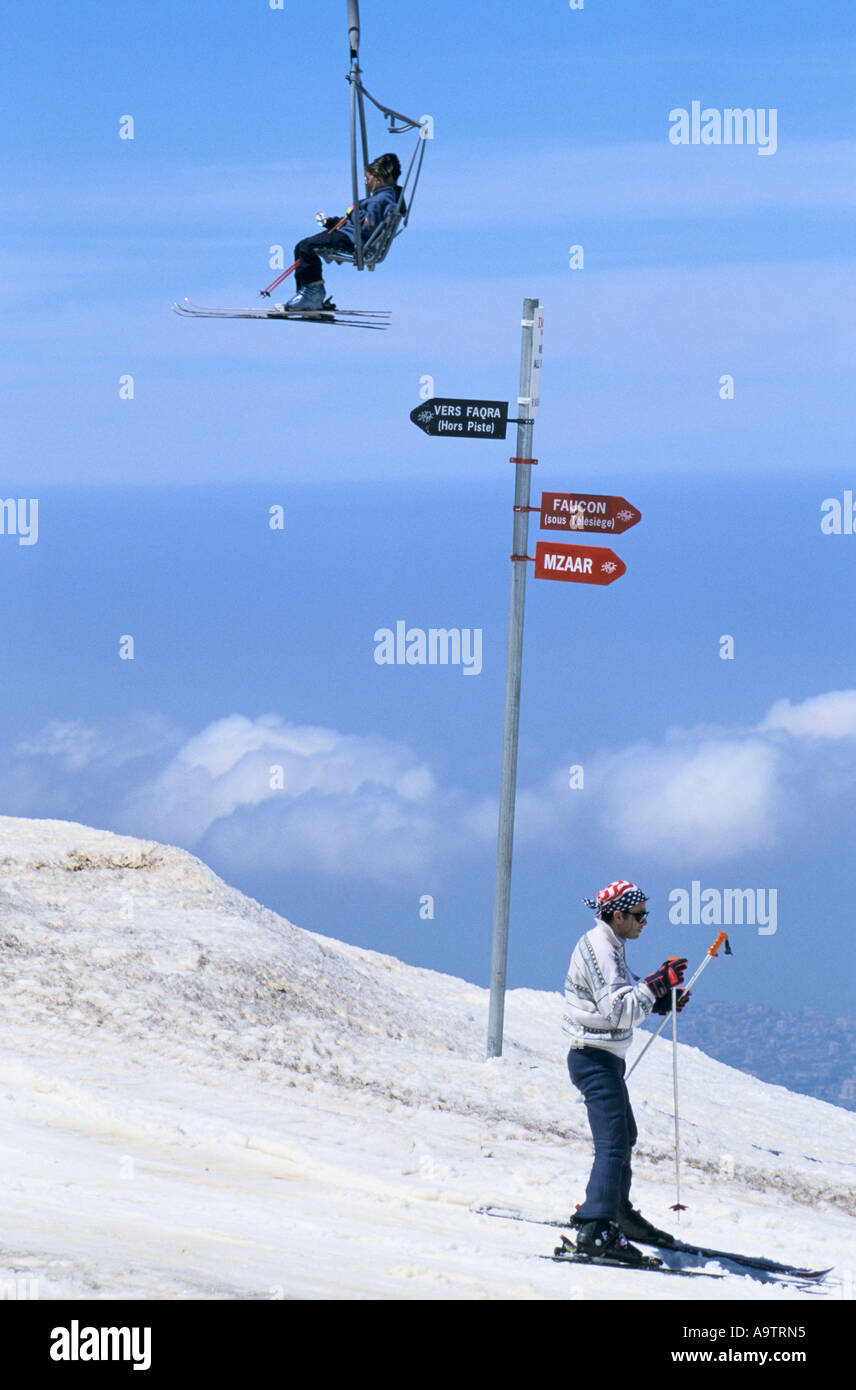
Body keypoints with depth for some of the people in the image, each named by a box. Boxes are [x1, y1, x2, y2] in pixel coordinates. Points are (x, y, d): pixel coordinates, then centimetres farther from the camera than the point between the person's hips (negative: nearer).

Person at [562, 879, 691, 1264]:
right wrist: (655, 985, -27)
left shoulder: (608, 947, 13)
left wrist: (661, 1000, 6)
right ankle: (596, 1229, -28)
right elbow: (619, 1012, -27)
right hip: (596, 1060, -11)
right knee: (613, 1143, -19)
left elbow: (621, 999, 20)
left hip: (604, 1059, 11)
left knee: (625, 1135, 26)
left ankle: (617, 1213, 41)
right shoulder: (599, 950, -20)